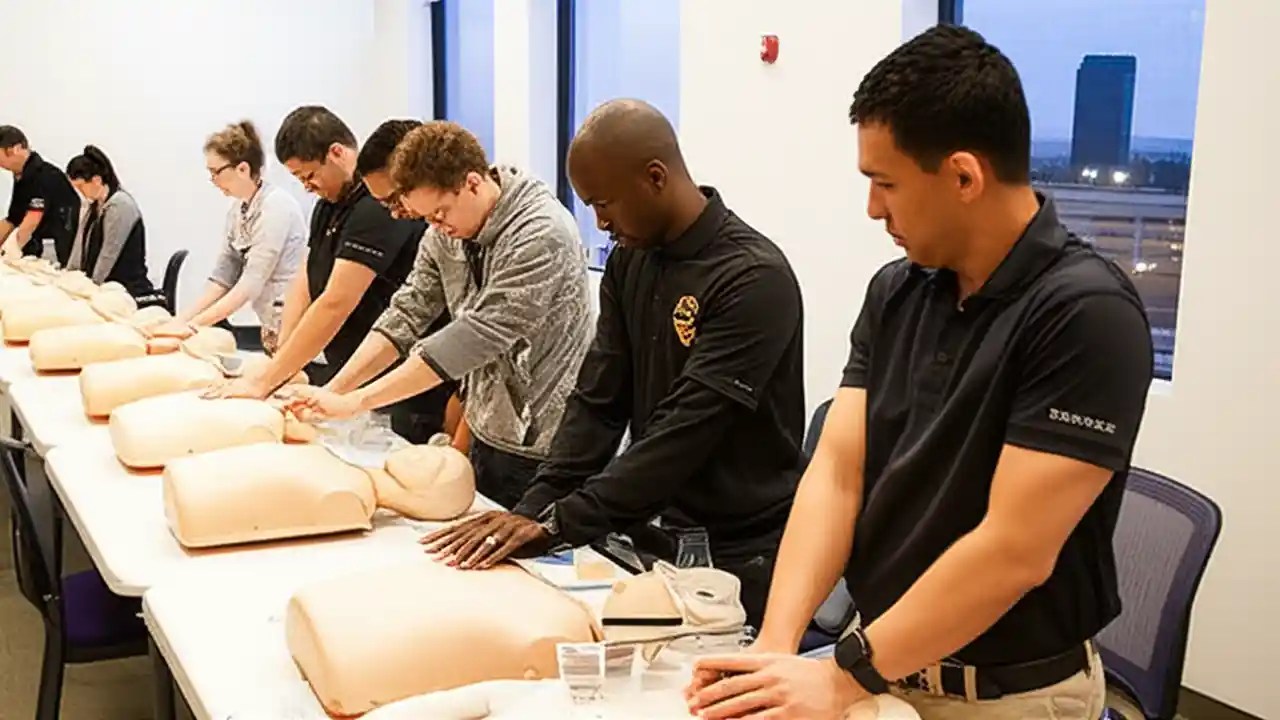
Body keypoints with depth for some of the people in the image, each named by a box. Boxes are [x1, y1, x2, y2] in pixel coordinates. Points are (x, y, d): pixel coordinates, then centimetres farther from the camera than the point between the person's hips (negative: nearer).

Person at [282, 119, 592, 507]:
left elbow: (475, 338, -28)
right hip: (488, 434, 7)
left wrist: (355, 401, -25)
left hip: (541, 445, -7)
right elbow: (406, 314, 1)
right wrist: (332, 392, -11)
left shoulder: (540, 234, -23)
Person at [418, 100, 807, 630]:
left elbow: (685, 432, -26)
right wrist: (533, 511, -11)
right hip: (652, 537, 6)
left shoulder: (754, 279, -20)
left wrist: (557, 525, -27)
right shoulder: (629, 260, 4)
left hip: (737, 561, -6)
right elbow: (598, 402, 1)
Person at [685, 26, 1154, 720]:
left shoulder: (1085, 313, -22)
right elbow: (836, 472, -7)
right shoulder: (894, 292, -2)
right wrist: (773, 647, -18)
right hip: (882, 660, 6)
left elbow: (1014, 550, -25)